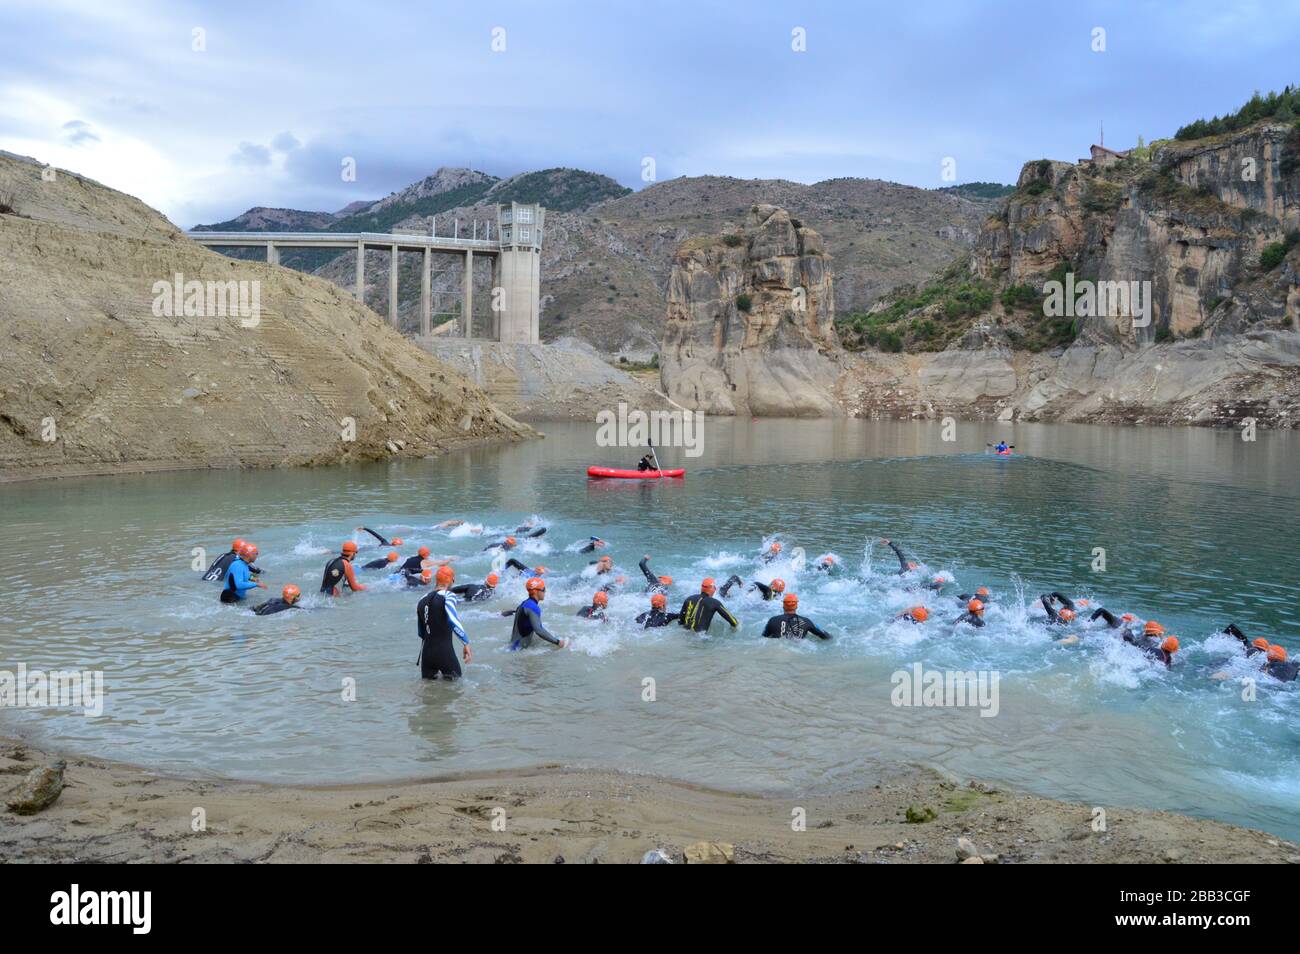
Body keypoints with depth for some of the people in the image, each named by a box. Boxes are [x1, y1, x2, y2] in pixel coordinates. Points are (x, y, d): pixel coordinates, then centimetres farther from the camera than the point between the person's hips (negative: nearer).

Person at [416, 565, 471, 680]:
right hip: (444, 652, -5)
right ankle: (447, 675, -10)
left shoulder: (422, 600, 9)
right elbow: (454, 621, -26)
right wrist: (466, 644, -27)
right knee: (455, 679, 13)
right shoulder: (448, 596, -10)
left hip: (427, 652, 5)